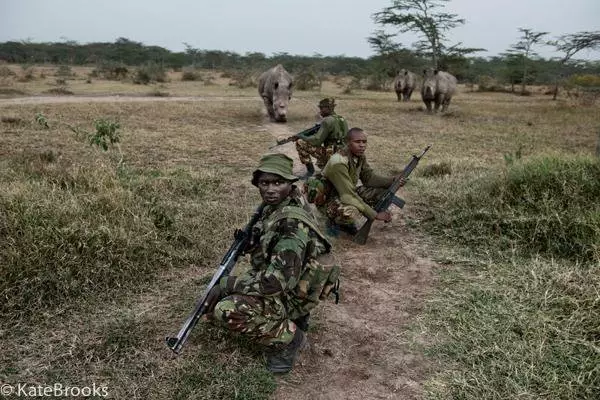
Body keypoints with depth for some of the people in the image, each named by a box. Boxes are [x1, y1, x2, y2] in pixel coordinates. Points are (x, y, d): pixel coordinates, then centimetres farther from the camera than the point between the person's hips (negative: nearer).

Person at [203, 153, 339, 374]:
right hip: (276, 280, 10)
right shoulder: (273, 209, -1)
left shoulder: (292, 224, -30)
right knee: (214, 298, 15)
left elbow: (277, 282, -34)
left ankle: (288, 337, -6)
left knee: (226, 310, -28)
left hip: (291, 295, -10)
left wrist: (225, 284, -25)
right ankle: (289, 319, 13)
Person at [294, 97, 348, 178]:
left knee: (300, 143, -4)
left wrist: (303, 137, -3)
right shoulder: (341, 119, 11)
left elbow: (317, 141, -19)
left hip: (331, 155, -9)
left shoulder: (328, 121, -16)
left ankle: (310, 169, 0)